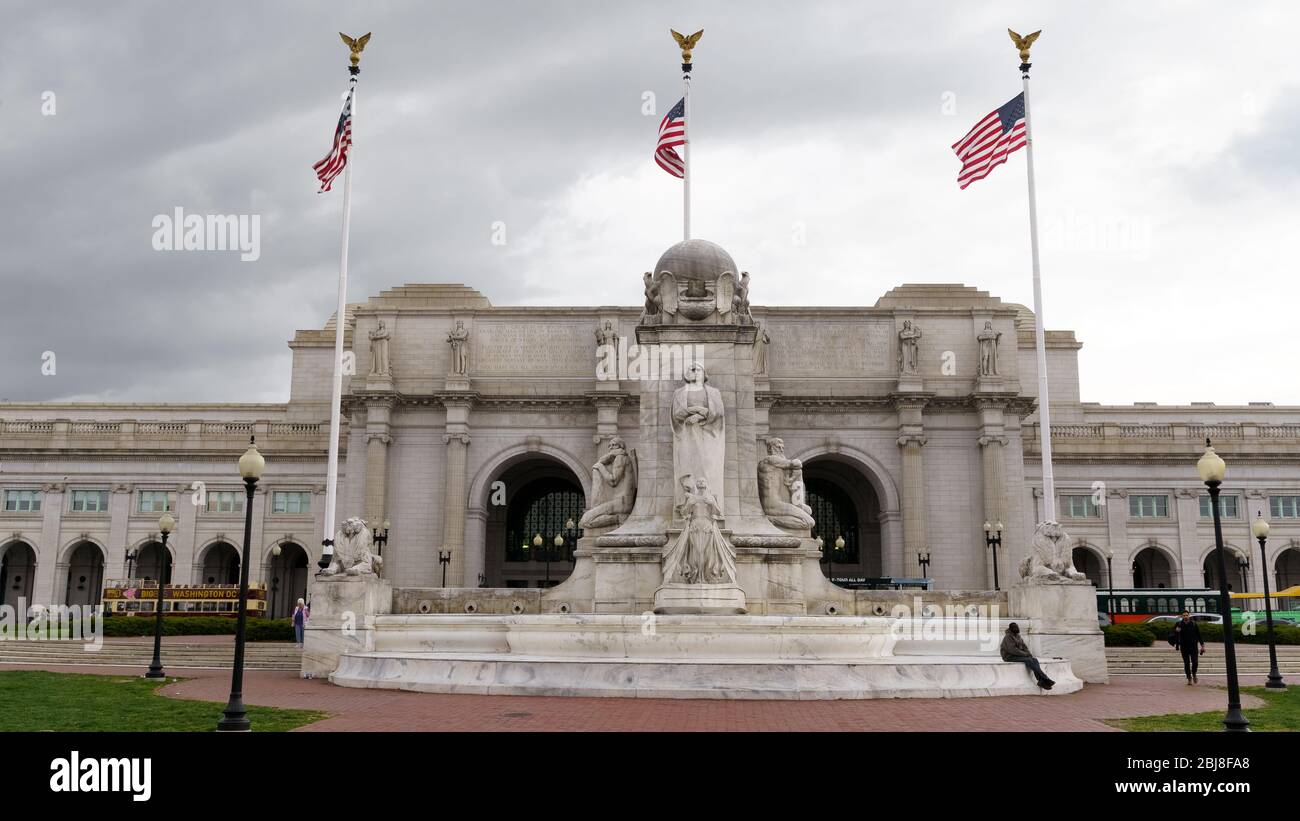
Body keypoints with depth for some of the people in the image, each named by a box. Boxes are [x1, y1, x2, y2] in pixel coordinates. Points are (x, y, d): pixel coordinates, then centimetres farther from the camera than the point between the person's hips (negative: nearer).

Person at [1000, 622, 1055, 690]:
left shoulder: (1018, 636, 14)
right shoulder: (1008, 637, -15)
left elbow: (1024, 647, 13)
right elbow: (1012, 650, -23)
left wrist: (1029, 653, -7)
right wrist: (1025, 654, -18)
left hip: (1019, 655, 8)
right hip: (1010, 657, -8)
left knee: (1035, 660, -16)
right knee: (1028, 660, -28)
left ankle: (1041, 681, -28)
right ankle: (1045, 679, -28)